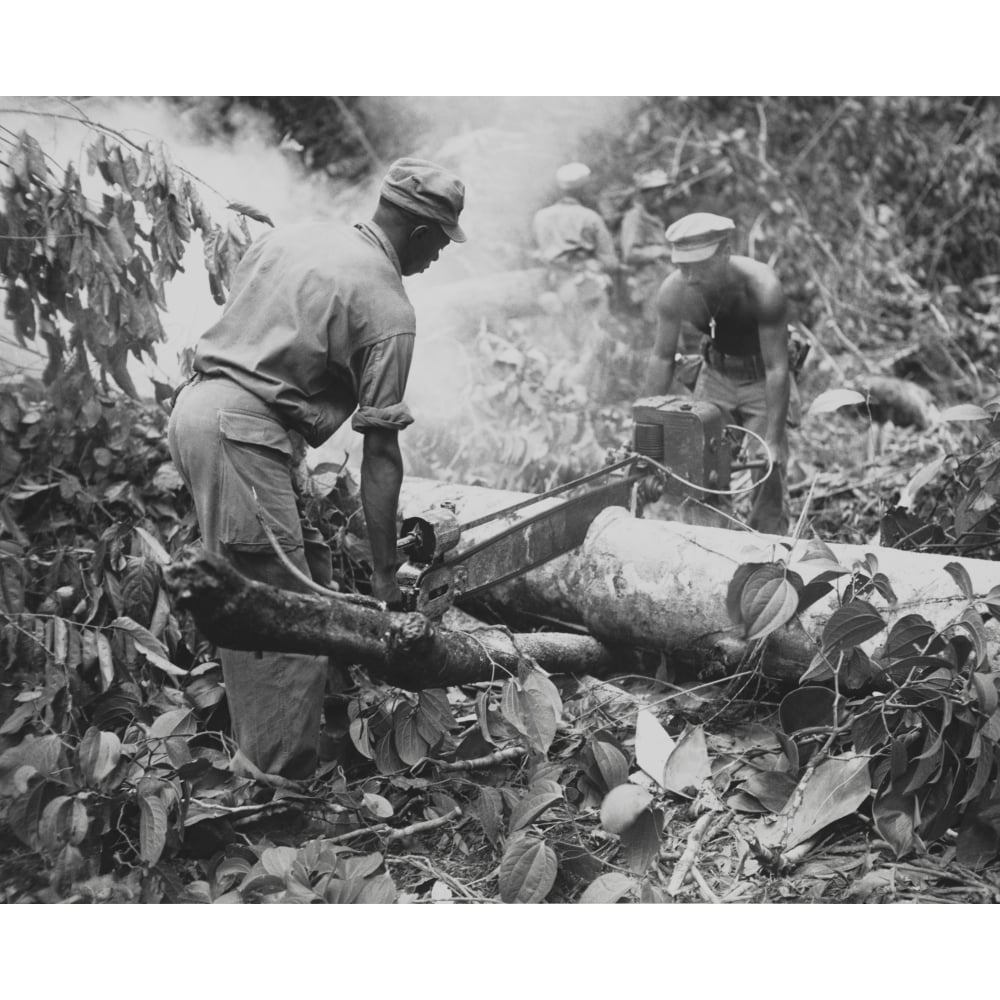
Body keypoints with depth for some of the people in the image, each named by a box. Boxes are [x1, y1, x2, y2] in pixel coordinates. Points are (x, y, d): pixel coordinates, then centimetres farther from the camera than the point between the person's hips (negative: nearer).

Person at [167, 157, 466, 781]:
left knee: (309, 570, 15)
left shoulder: (292, 235, 15)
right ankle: (278, 775, -1)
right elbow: (380, 452, -8)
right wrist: (386, 573, -2)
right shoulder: (389, 310, -7)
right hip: (241, 431, -9)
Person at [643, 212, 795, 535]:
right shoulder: (673, 291, -22)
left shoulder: (762, 287, -34)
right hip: (715, 375, 4)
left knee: (767, 478, -10)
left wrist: (773, 441, -30)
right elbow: (663, 358, -8)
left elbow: (776, 369, -30)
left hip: (761, 380, -4)